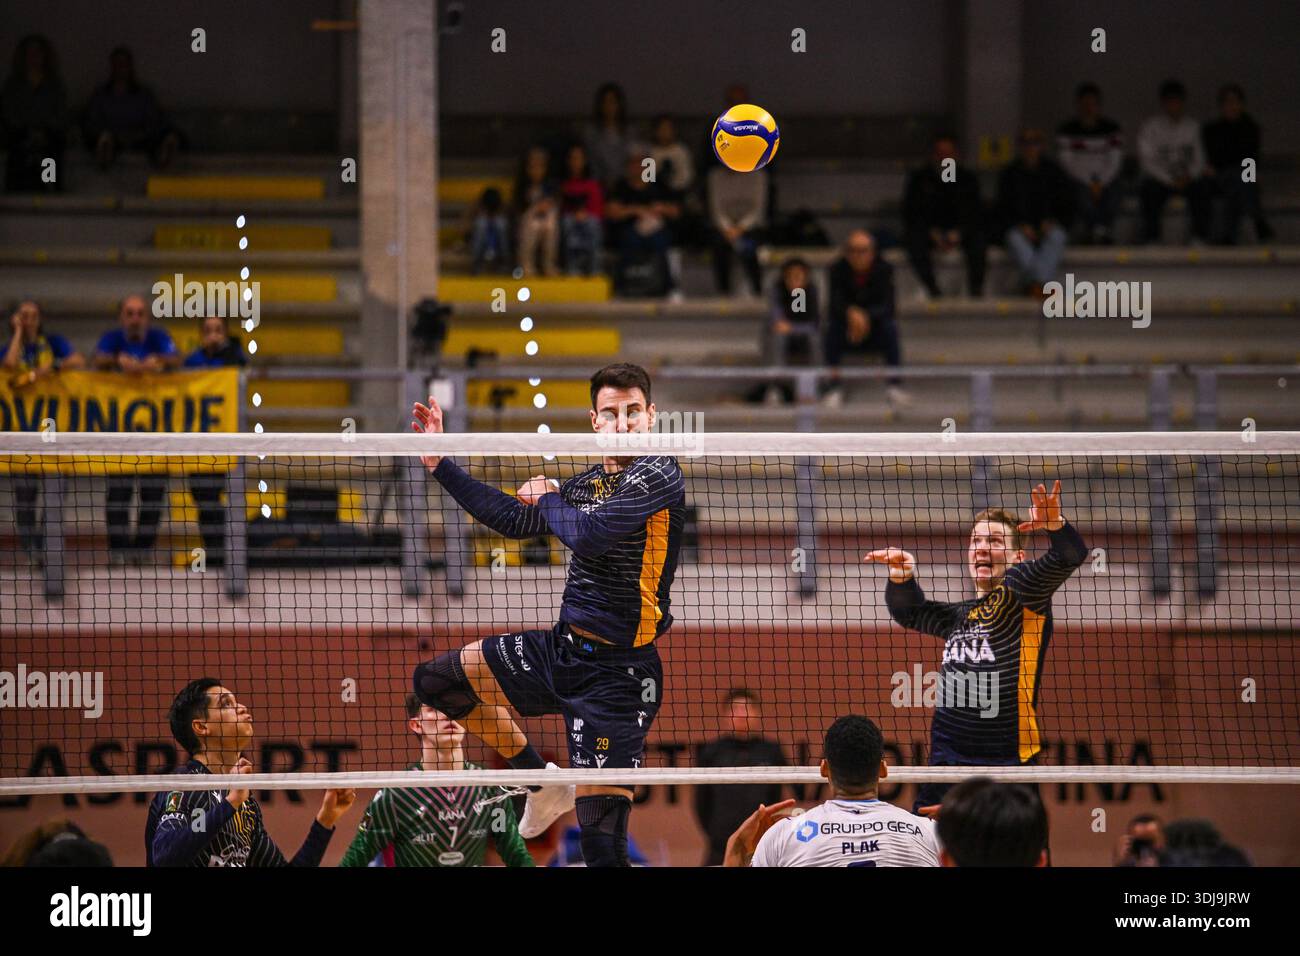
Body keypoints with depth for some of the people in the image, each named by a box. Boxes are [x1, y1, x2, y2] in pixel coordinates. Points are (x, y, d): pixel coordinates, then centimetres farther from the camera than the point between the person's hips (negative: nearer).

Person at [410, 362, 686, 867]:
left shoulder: (658, 474, -13)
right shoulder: (588, 482, 10)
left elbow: (591, 535, -25)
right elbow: (515, 520, 22)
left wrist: (548, 498, -5)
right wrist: (439, 463, 22)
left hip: (616, 675, -8)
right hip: (563, 648, 8)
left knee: (602, 841, -12)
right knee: (436, 680, 15)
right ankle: (543, 782, 23)